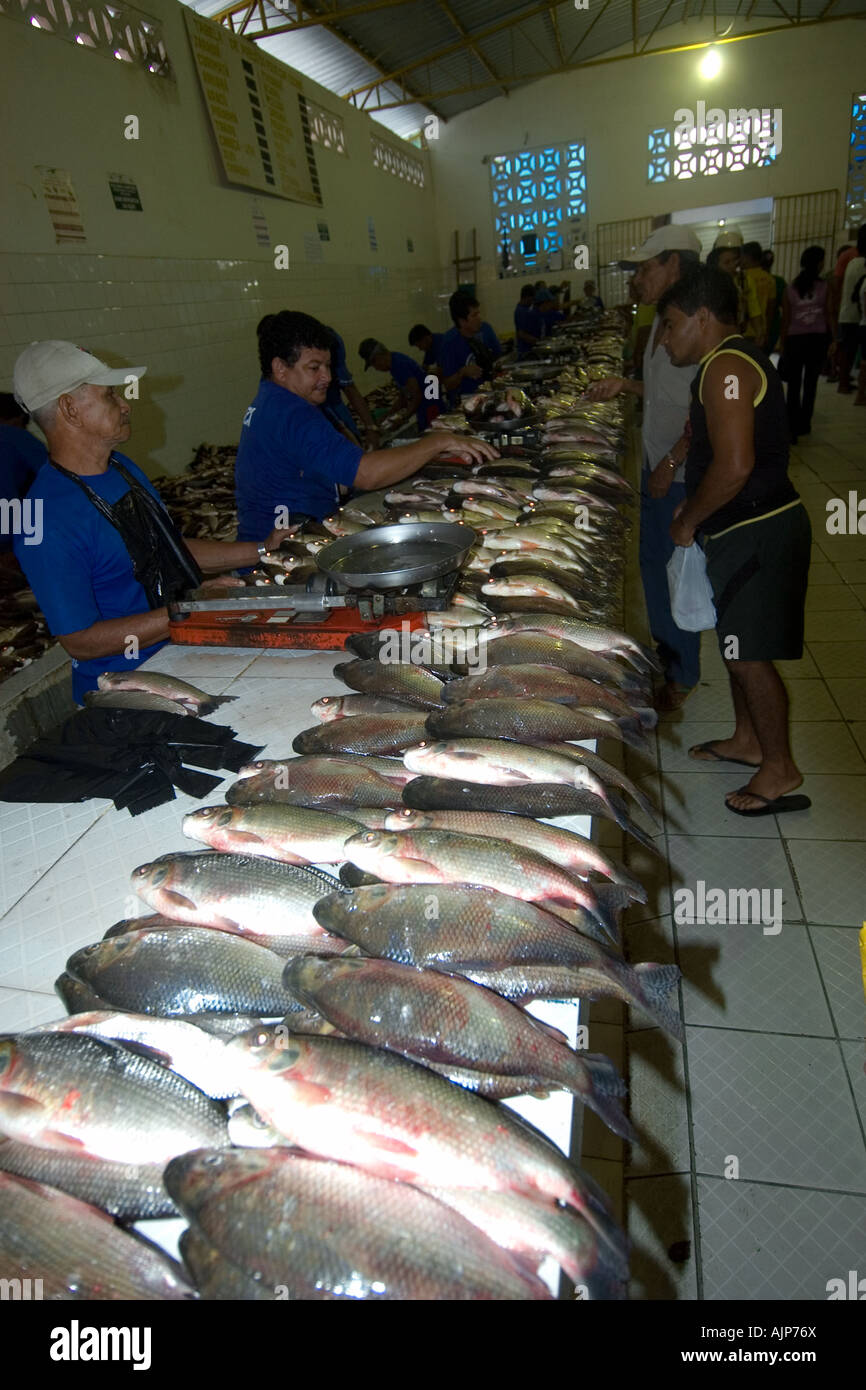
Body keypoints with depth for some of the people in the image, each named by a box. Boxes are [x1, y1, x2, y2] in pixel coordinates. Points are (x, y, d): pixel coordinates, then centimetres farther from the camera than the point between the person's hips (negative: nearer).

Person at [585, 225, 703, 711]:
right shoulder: (662, 322, 10)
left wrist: (670, 464, -22)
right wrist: (624, 384, 11)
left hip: (681, 474, -9)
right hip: (656, 466, 9)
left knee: (676, 571, 1)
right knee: (653, 561, 18)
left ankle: (683, 675, 16)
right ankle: (664, 647, 38)